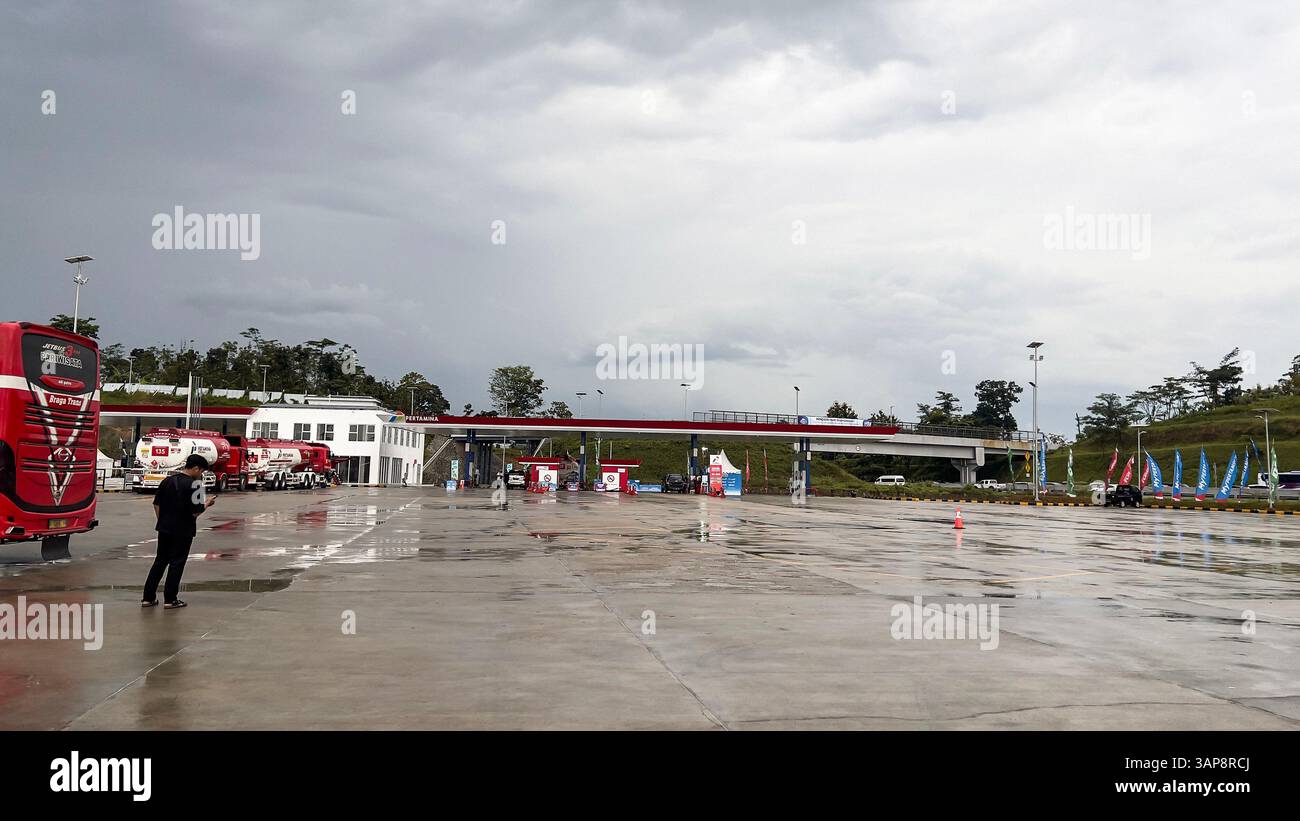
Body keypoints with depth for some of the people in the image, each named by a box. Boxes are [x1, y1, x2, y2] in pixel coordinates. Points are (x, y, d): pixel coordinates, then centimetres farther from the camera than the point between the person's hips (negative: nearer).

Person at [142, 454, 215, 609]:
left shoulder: (167, 481, 6)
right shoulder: (193, 484, -16)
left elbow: (156, 504, 10)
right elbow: (196, 512, -18)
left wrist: (161, 521, 18)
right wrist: (207, 503, 0)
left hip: (165, 528, 6)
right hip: (183, 531, -6)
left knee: (160, 561, 14)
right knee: (176, 564, 4)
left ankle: (148, 598, 16)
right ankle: (170, 600, 8)